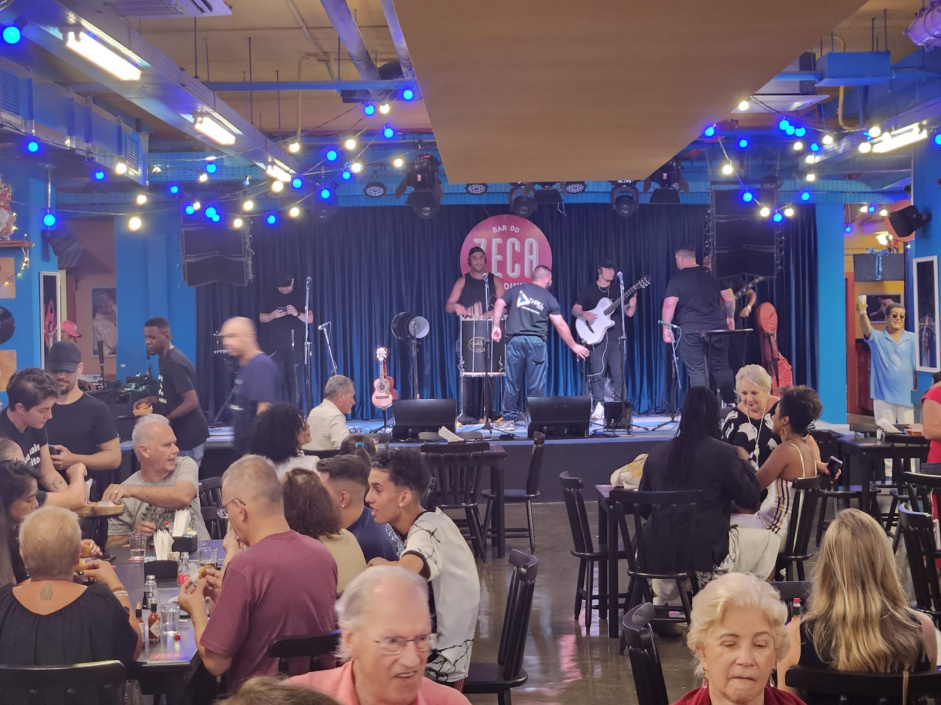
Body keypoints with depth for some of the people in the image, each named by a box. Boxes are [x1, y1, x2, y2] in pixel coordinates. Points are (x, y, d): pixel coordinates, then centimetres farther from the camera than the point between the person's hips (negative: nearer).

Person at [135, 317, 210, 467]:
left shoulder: (174, 363, -20)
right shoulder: (166, 359, 11)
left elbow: (191, 402, -23)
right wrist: (152, 400, 8)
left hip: (188, 437, -10)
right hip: (180, 434, 10)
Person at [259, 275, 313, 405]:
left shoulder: (301, 296, 5)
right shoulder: (269, 296, 7)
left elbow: (310, 319, 1)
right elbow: (262, 318, 9)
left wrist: (297, 313, -19)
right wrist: (272, 315, -13)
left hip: (295, 346, 0)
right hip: (275, 347, 0)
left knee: (295, 381, -4)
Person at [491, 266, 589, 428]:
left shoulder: (517, 290, 13)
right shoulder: (548, 298, 7)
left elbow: (499, 303, 2)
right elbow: (560, 325, 3)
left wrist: (496, 326, 4)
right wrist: (574, 346, 9)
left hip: (515, 340, 2)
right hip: (536, 342, -2)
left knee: (513, 382, 6)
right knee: (536, 385, 2)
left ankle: (509, 418, 8)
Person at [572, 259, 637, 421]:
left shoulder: (617, 292, 15)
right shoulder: (589, 291, 6)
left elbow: (629, 313, 10)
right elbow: (575, 310, 2)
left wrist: (632, 305, -12)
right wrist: (585, 314, -18)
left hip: (616, 338, 3)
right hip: (597, 337, -3)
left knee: (618, 373, -1)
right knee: (598, 372, -7)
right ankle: (599, 406, -5)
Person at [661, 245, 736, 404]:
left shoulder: (677, 279, -2)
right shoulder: (713, 274, 8)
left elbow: (670, 304, -11)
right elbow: (729, 298, 7)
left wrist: (666, 328, -7)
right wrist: (730, 317, 20)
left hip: (691, 330, -3)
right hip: (717, 328, 3)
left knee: (697, 371, 1)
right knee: (722, 368, 12)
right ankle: (731, 403, 10)